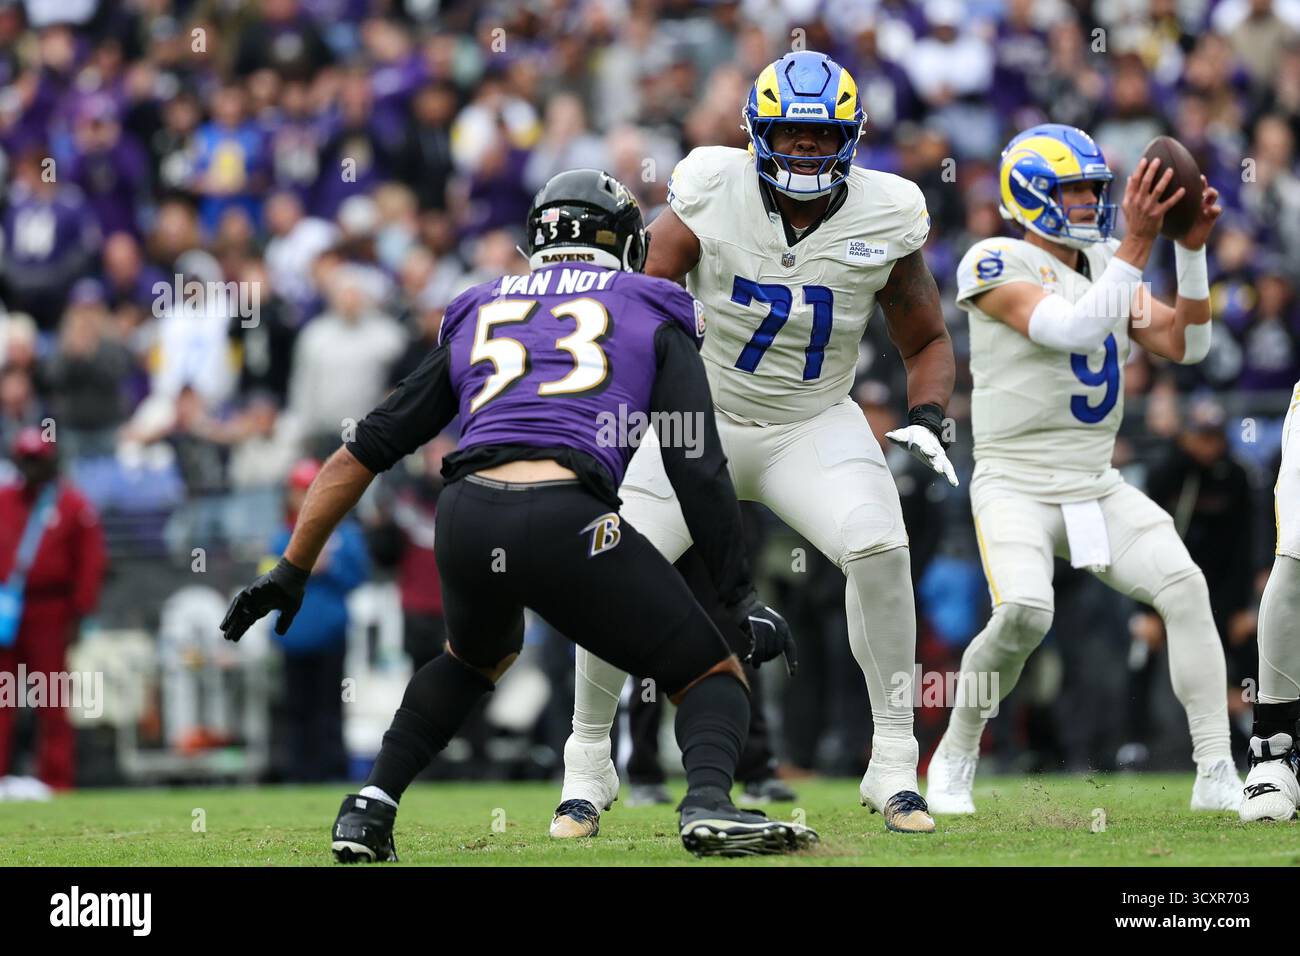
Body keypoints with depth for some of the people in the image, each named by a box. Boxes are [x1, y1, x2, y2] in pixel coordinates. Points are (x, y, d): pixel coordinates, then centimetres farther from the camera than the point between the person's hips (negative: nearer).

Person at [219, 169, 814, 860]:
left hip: (465, 517, 4)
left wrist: (292, 571, 31)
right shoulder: (653, 318, 19)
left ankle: (369, 809, 23)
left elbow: (367, 449, 27)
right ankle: (707, 802, -18)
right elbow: (697, 467, 7)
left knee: (479, 655, 37)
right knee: (712, 676, 13)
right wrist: (740, 596, 11)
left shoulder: (480, 314, 28)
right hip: (567, 518, -4)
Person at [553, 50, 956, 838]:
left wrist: (927, 418, -14)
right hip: (703, 418, 0)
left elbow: (928, 341, 4)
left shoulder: (884, 218, -9)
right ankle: (589, 765, 12)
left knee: (878, 549, -26)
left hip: (813, 425, 0)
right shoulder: (712, 193, -14)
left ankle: (895, 765, -14)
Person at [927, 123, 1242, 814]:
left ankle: (1217, 776, -14)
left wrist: (1192, 249, -7)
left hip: (1099, 489, 6)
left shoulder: (1109, 267, 12)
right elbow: (1071, 329, -24)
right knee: (1024, 613, -29)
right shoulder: (997, 265, -9)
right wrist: (1137, 243, -28)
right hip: (1016, 487, -6)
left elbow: (1185, 345, 5)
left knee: (1185, 587, -16)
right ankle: (954, 762, -3)